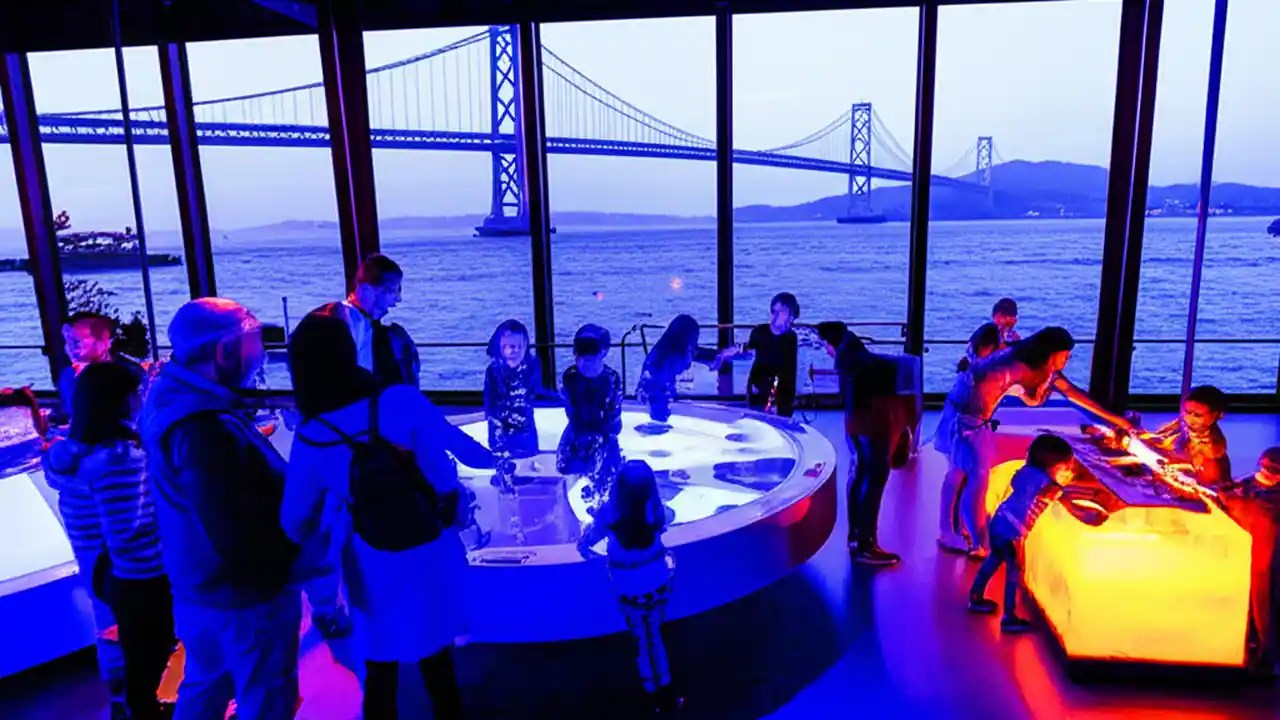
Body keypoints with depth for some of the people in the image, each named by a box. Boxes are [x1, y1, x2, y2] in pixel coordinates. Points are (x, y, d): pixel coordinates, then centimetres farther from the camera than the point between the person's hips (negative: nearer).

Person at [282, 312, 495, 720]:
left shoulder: (310, 438, -12)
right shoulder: (402, 400, -18)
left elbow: (296, 523, -5)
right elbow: (462, 449, -7)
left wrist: (328, 526, 17)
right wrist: (490, 459, 14)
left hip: (375, 570, 1)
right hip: (432, 558, 0)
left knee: (380, 673, 21)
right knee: (438, 667, 19)